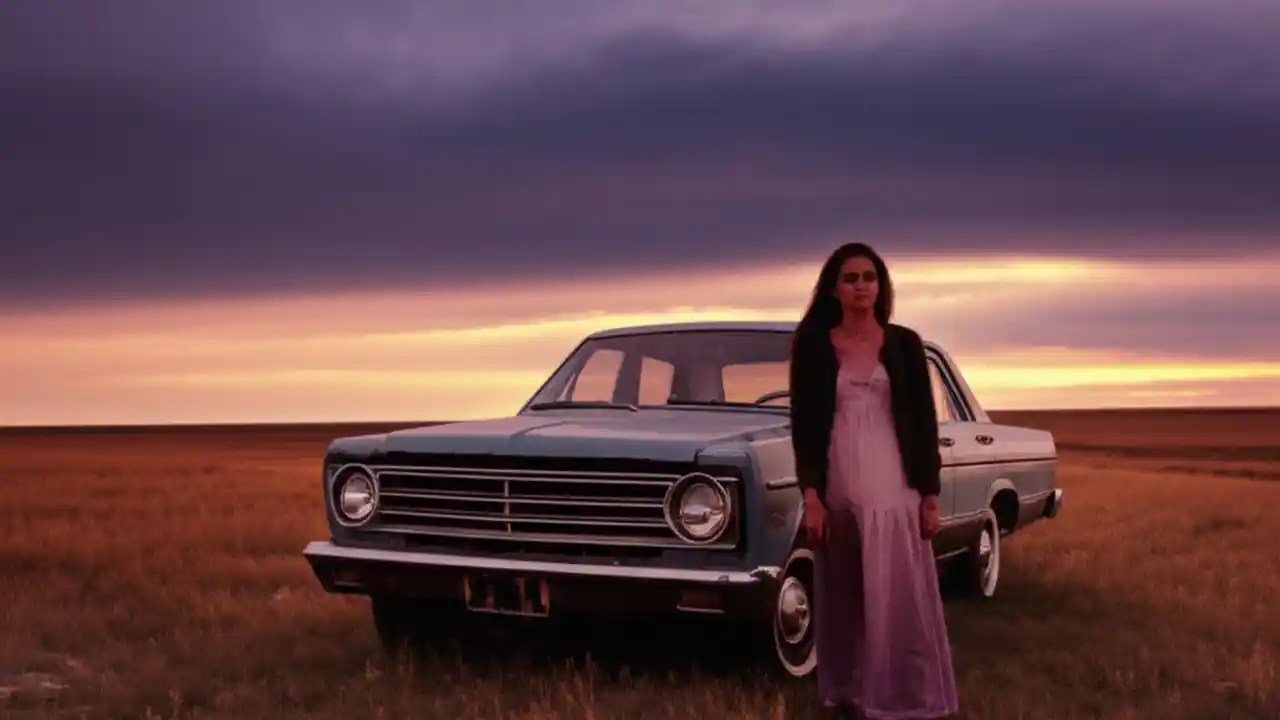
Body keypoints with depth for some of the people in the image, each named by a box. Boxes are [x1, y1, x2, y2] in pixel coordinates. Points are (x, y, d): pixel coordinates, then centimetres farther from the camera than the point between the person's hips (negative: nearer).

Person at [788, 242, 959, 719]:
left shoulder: (904, 344, 4)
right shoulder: (813, 345, 3)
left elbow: (925, 422, 4)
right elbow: (803, 424, 1)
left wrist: (930, 495, -1)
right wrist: (810, 495, -8)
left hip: (894, 487, 0)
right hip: (838, 486, 1)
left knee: (901, 599, -2)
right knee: (843, 599, 6)